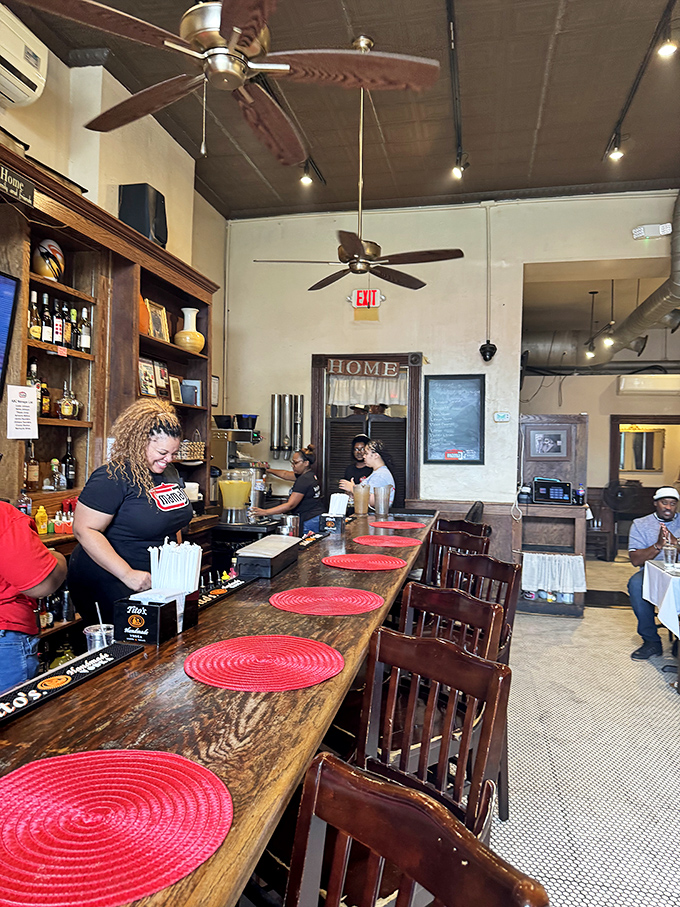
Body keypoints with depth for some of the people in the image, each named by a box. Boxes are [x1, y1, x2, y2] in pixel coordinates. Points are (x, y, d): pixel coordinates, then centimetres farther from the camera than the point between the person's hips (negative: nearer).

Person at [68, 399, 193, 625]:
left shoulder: (169, 471, 7)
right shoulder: (113, 477, -18)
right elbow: (84, 530, -22)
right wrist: (128, 574, -25)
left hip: (153, 581, 8)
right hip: (109, 584, -7)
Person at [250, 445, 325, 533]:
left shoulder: (304, 480, -16)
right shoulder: (309, 475, 13)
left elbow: (290, 505, -20)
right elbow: (286, 474, 28)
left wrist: (265, 512, -20)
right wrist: (268, 470, 33)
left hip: (310, 522, -10)